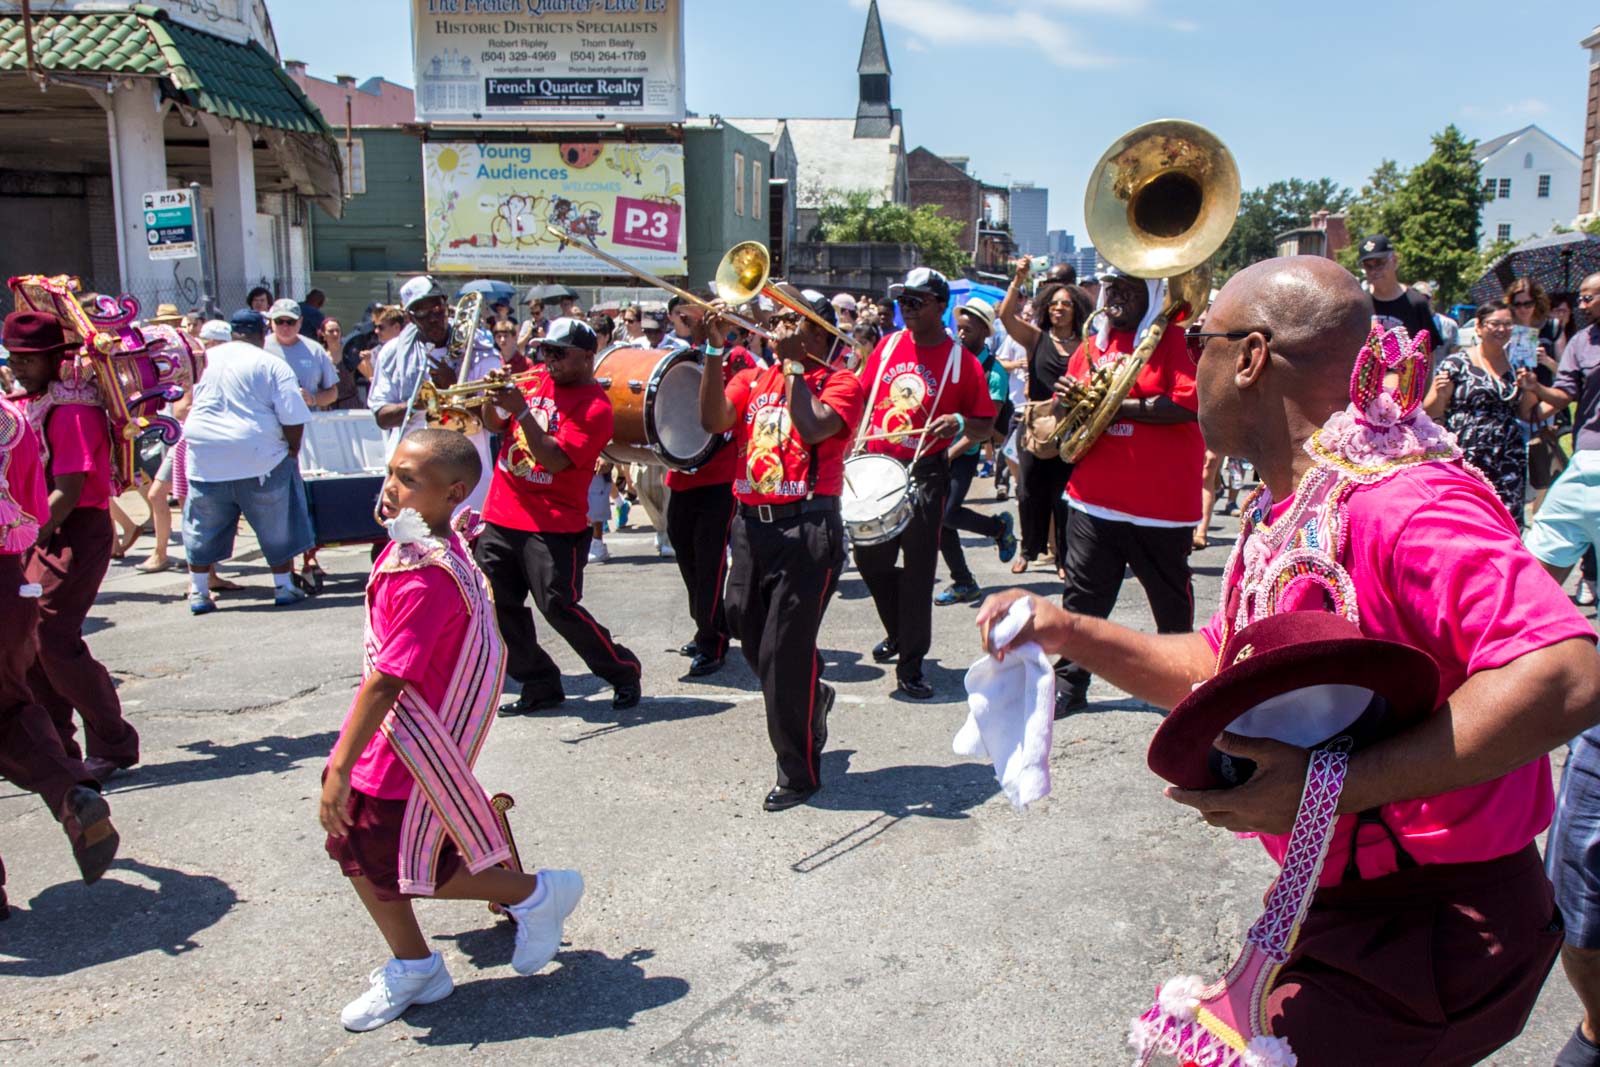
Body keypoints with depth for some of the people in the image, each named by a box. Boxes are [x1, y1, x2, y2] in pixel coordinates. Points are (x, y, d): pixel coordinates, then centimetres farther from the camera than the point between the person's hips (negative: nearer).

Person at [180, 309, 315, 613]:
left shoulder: (204, 360, 8)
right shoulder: (272, 365, -6)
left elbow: (188, 405, 20)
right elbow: (292, 418, -11)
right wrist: (293, 451, 2)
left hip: (205, 459, 4)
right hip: (259, 458, -4)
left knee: (204, 528, 14)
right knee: (276, 526, 10)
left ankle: (198, 592, 18)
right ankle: (284, 586, 14)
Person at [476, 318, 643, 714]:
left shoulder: (594, 406, -11)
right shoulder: (534, 380, 10)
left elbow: (556, 459, -20)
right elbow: (493, 425, 13)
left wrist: (521, 410, -24)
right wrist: (493, 397, -7)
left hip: (553, 524, -7)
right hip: (501, 516, 7)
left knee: (559, 606, -10)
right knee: (498, 606, 7)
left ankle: (624, 672, 10)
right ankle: (541, 686, 20)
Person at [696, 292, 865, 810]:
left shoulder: (839, 382, 0)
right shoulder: (752, 379, 14)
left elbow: (815, 428, -20)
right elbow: (714, 421, -4)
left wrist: (793, 363, -9)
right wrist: (715, 349, -10)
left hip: (807, 528, -6)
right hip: (751, 525, 6)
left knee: (785, 652, -6)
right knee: (754, 643, 15)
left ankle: (798, 772, 9)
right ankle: (813, 699, 44)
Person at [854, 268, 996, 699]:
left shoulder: (961, 361, -5)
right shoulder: (888, 345, 7)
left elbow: (986, 426, -2)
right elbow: (864, 396, 18)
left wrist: (960, 422, -22)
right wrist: (855, 442, 7)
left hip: (924, 473, -5)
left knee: (918, 570, -3)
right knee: (870, 558, 11)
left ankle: (910, 667, 7)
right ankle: (897, 633, 38)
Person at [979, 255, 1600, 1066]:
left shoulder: (1400, 505, -25)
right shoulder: (1282, 514, 6)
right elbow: (1218, 670, 16)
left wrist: (1337, 787, -34)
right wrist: (1069, 632, 4)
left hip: (1434, 933, -8)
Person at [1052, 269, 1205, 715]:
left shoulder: (1173, 340, -4)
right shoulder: (1091, 347, 15)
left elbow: (1190, 404, -18)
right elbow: (1067, 419, 21)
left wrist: (1117, 405, -17)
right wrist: (1067, 401, -4)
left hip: (1160, 500, -4)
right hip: (1093, 497, 5)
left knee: (1171, 599, 11)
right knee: (1083, 594, 5)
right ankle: (1069, 685, 14)